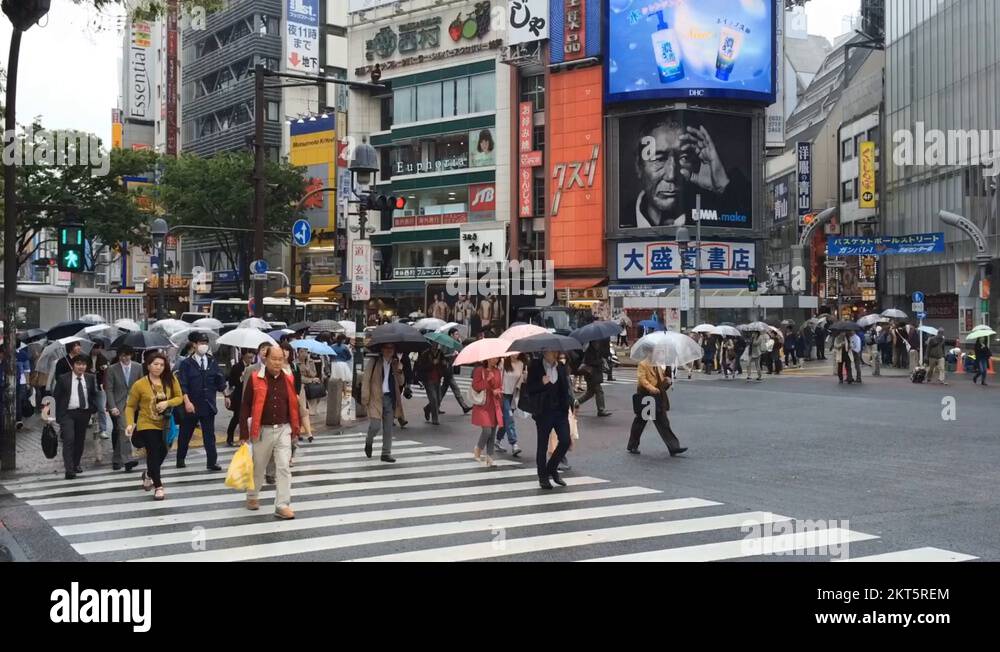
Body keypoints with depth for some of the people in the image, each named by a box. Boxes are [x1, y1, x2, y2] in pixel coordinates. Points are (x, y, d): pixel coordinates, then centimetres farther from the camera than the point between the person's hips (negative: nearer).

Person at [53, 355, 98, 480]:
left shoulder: (90, 378, 7)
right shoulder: (63, 379, -3)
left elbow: (93, 394, 17)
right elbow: (56, 396, 0)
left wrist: (93, 409, 4)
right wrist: (58, 415, -4)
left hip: (84, 413, 4)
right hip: (67, 413, -4)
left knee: (80, 440, 12)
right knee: (69, 440, -13)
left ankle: (76, 464, 30)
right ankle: (69, 469, -16)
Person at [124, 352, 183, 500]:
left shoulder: (171, 380, -6)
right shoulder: (139, 384, -11)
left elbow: (179, 397, 1)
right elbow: (130, 406, -4)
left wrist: (167, 403, -19)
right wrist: (130, 424, -17)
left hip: (164, 425, 4)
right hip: (147, 425, -4)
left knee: (162, 453, 15)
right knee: (154, 454, -7)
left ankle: (149, 474, 46)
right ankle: (158, 487, 8)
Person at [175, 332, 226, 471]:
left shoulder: (212, 362, 7)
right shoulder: (186, 363, -3)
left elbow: (220, 381, 9)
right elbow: (182, 385, -9)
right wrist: (187, 402, -17)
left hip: (208, 404, 2)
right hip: (191, 405, -2)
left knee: (209, 435, 1)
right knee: (185, 434, 11)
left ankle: (212, 462, 1)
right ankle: (180, 460, 24)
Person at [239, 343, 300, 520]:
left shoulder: (288, 379, 0)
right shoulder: (255, 379, -9)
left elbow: (294, 405, 8)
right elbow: (245, 406, -7)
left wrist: (295, 429, 8)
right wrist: (244, 433, -10)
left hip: (283, 429, 2)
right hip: (262, 430, -1)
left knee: (284, 467, -5)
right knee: (258, 466, 15)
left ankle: (282, 506, -1)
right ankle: (252, 496, 39)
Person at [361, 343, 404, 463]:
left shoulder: (396, 364, 11)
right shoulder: (373, 362, -3)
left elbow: (401, 383, 8)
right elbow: (366, 380, -4)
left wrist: (399, 372, -12)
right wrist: (365, 399, -9)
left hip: (390, 398, 4)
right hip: (376, 398, -4)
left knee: (388, 428, 5)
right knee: (375, 425, -9)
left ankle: (386, 453, 14)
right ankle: (369, 442, 22)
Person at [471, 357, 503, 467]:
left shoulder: (498, 371, 11)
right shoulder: (479, 370, -6)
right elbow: (475, 386, -12)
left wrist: (497, 391, -3)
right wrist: (487, 379, -19)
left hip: (495, 405, 6)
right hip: (483, 405, -6)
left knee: (493, 432, 4)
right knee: (487, 430, -13)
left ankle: (489, 457, 11)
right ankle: (478, 449, 15)